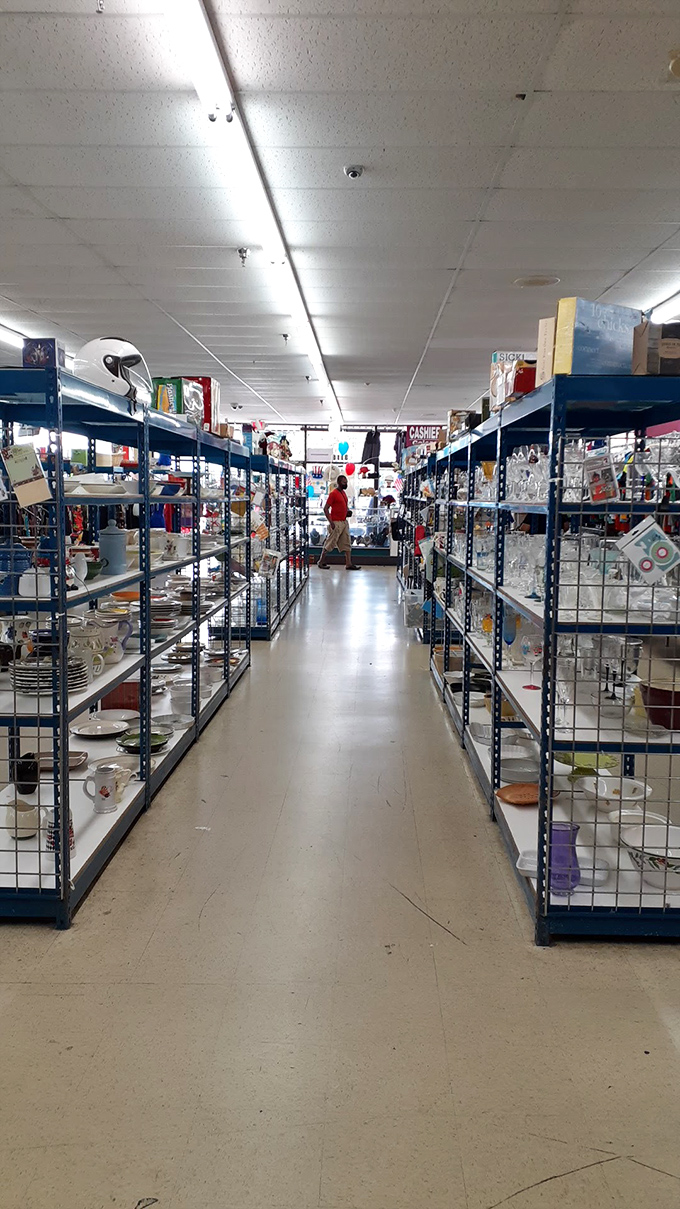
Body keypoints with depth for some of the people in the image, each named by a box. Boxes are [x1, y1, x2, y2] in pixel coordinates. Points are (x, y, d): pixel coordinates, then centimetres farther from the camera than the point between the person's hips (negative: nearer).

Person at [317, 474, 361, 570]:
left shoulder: (343, 492, 13)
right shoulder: (333, 493, -12)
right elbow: (325, 509, -15)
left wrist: (348, 511, 6)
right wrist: (331, 522, -19)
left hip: (344, 522, 8)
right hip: (336, 523, -8)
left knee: (347, 544, 6)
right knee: (330, 544, 0)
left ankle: (349, 564, 8)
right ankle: (321, 562, 12)